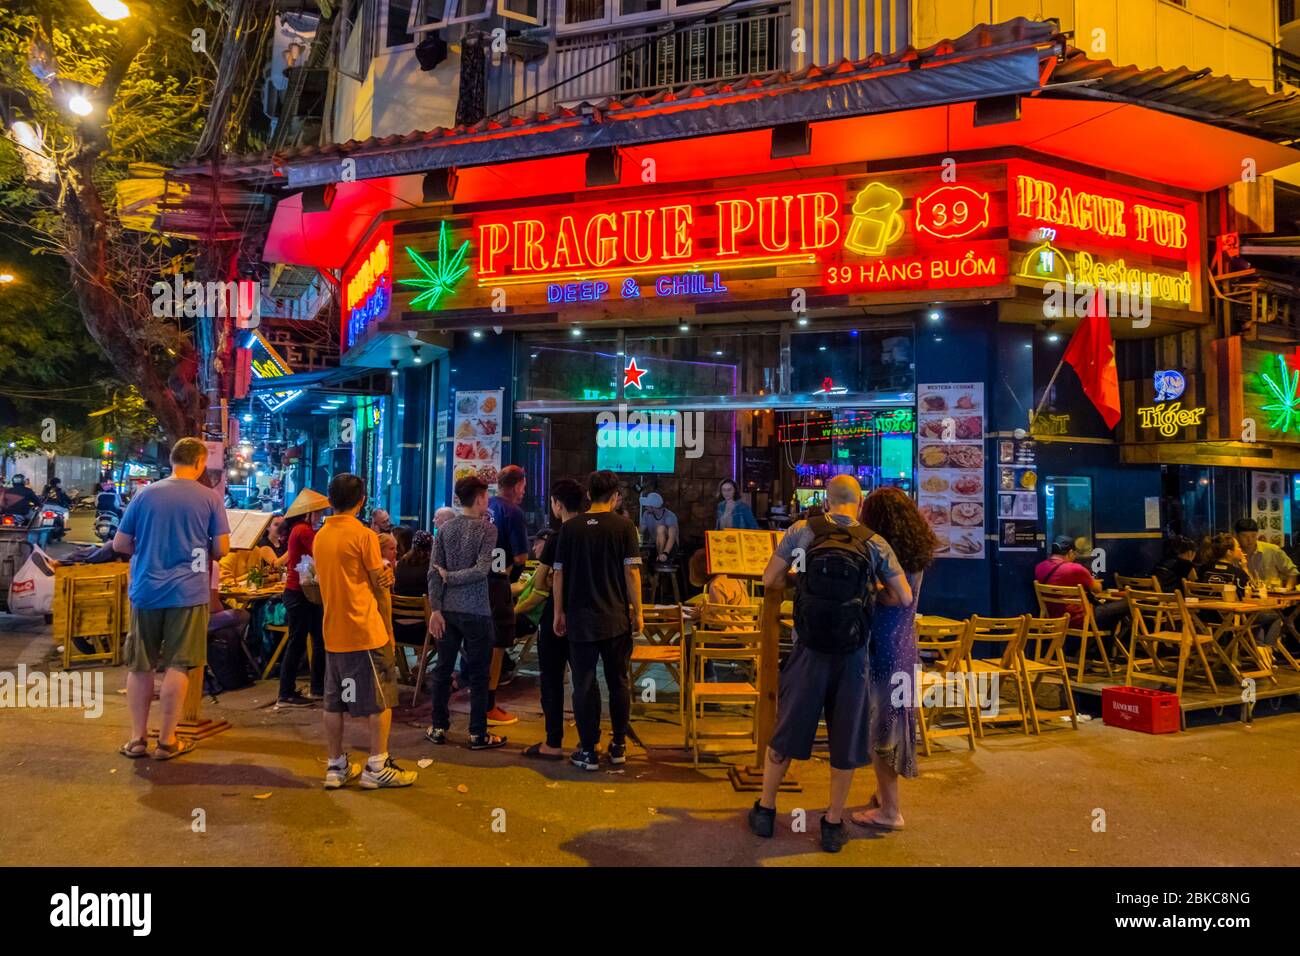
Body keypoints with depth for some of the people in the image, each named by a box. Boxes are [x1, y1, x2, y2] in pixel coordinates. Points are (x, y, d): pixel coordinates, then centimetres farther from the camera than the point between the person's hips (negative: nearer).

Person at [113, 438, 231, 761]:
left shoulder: (145, 494, 3)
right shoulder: (209, 498, -3)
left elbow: (119, 544, 5)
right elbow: (221, 548, -4)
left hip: (146, 591, 2)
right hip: (187, 592, -2)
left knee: (140, 665, 13)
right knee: (177, 666, 4)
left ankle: (137, 738, 20)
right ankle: (167, 740, 9)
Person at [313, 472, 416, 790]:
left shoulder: (320, 537, 9)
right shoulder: (364, 535, -10)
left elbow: (326, 582, 15)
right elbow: (381, 587, -8)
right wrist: (388, 631, 2)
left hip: (333, 633, 7)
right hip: (366, 632, -7)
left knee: (334, 702, 11)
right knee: (381, 700, 3)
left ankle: (336, 767, 18)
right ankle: (377, 767, 5)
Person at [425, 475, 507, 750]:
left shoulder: (445, 529, 3)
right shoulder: (487, 528, -9)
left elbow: (434, 572, -2)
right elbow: (481, 570, -18)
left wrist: (435, 609, -2)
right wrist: (449, 577, -6)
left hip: (447, 610, 5)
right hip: (476, 612, -4)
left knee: (443, 669, 13)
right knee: (478, 674, 4)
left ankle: (438, 728, 21)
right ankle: (478, 734, 10)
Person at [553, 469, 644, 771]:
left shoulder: (570, 527, 0)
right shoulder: (624, 526, -4)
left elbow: (559, 573, 2)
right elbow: (632, 571, -6)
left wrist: (558, 613, 10)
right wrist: (638, 612, 2)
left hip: (580, 619, 1)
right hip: (616, 619, 0)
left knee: (584, 684, 7)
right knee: (619, 682, 13)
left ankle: (588, 751, 12)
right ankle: (619, 746, 22)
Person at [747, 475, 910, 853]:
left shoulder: (802, 531, -4)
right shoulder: (876, 544, -3)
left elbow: (769, 580, -1)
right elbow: (905, 598, -3)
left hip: (809, 651, 0)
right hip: (852, 655, 0)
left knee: (785, 731, 13)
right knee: (846, 739, 13)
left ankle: (765, 811, 26)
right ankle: (834, 823, 23)